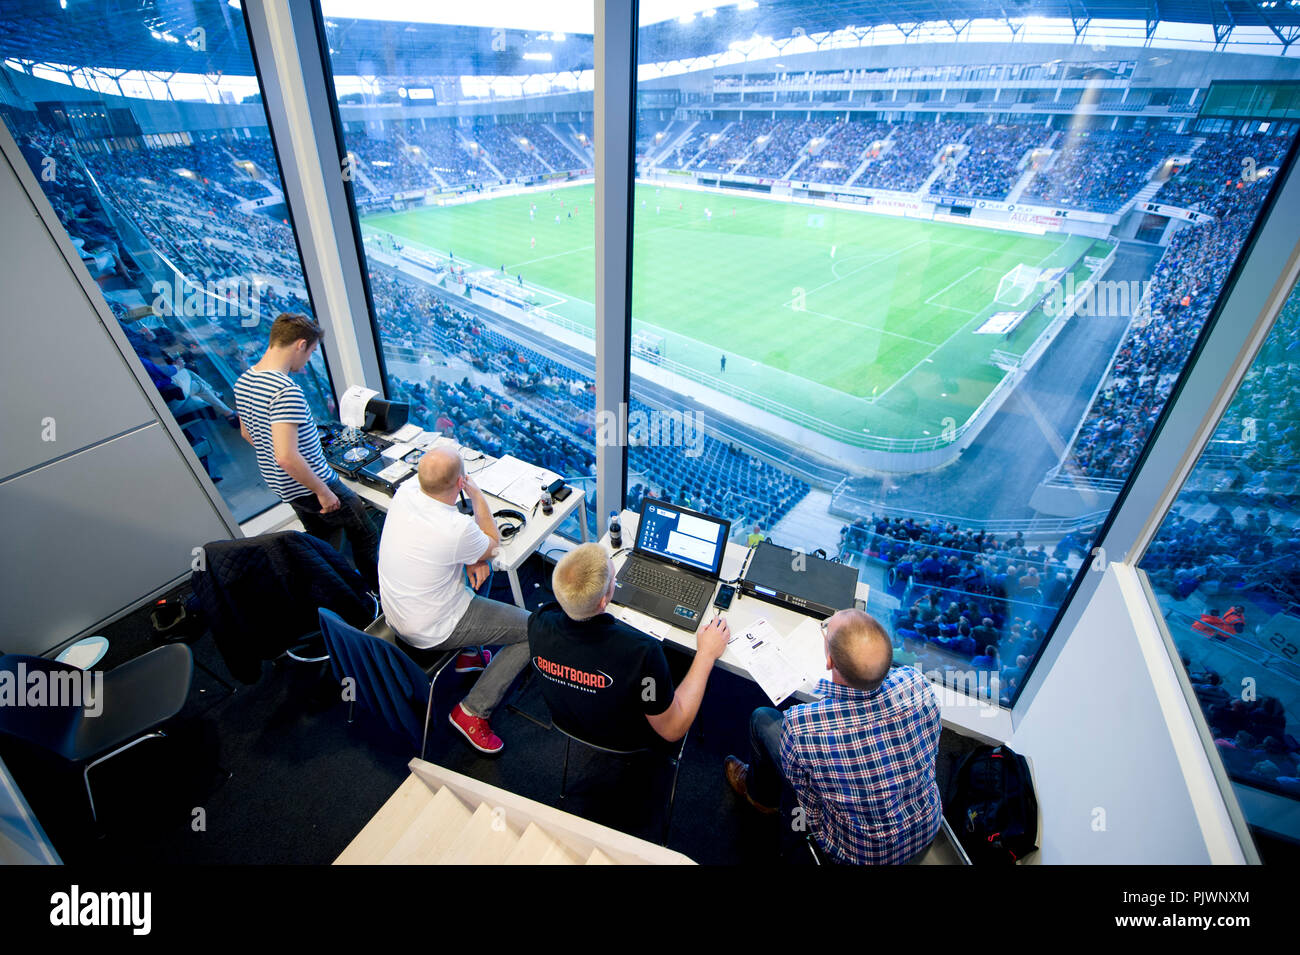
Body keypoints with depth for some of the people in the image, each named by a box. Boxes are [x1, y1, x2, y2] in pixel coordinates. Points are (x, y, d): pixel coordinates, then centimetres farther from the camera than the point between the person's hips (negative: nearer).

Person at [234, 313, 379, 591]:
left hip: (283, 487, 9)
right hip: (311, 485, -9)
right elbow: (287, 457, -35)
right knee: (365, 538, 9)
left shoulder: (242, 382, 2)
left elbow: (247, 434, 17)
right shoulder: (286, 391, -29)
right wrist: (323, 491, -24)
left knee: (318, 538, 26)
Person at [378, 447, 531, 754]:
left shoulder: (405, 492, -14)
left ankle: (469, 654, 32)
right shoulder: (458, 529, -33)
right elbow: (493, 545, -9)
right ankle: (473, 711, 3)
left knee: (481, 568, 25)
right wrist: (476, 494, -7)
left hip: (395, 612, 8)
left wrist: (473, 558, -4)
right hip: (430, 632, -8)